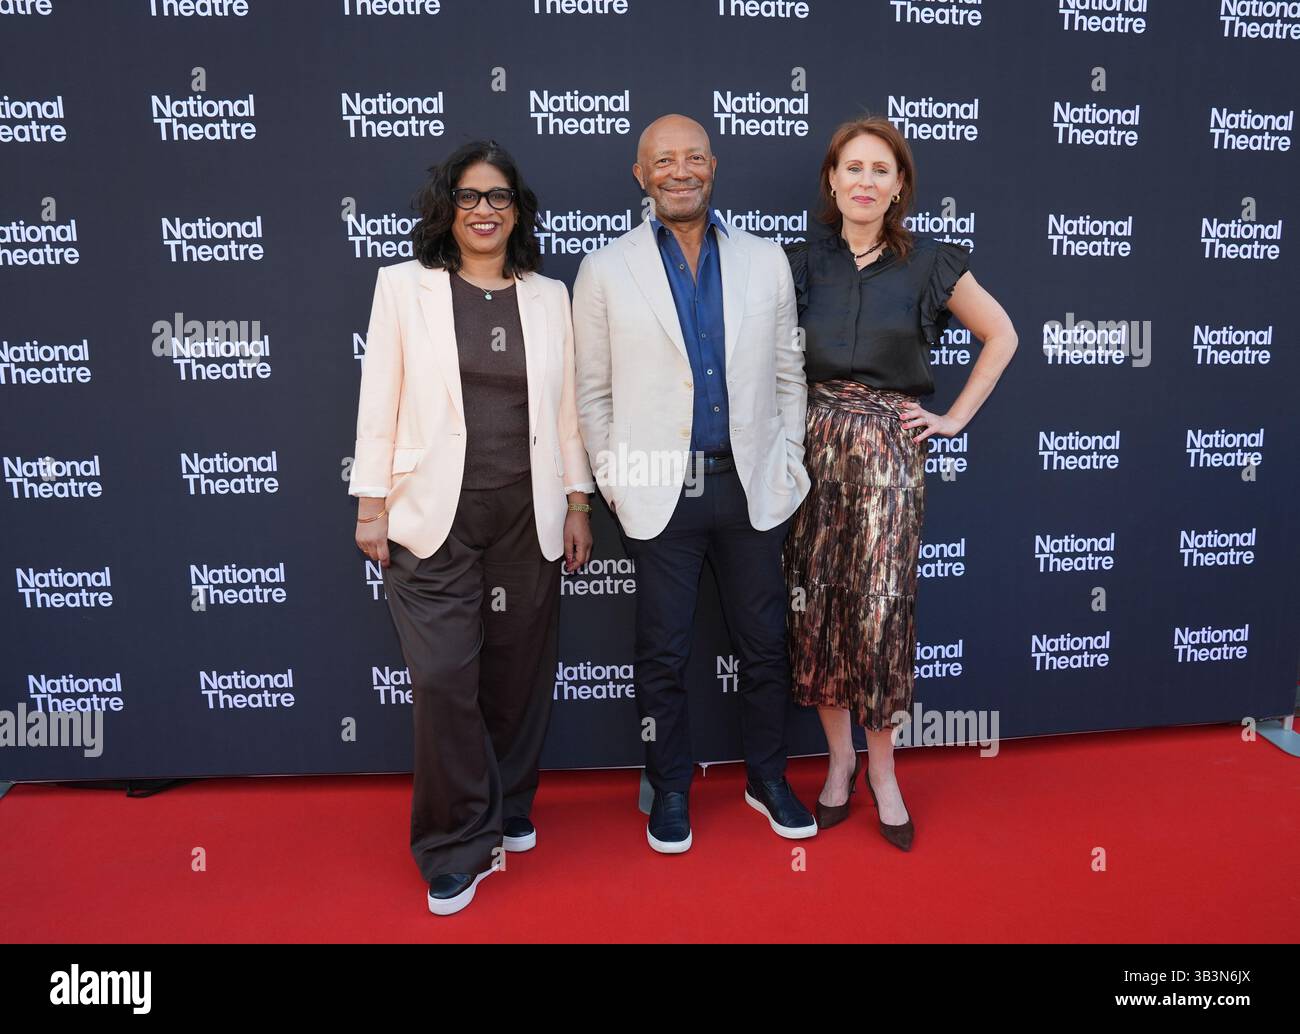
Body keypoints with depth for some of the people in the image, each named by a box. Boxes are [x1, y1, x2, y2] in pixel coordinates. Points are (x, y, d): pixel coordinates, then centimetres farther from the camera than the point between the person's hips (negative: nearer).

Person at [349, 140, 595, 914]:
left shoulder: (549, 296, 9)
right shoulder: (405, 285, 3)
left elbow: (567, 407, 10)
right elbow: (379, 400, 1)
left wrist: (578, 503, 7)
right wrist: (371, 503, -2)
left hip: (528, 515, 2)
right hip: (434, 517, -2)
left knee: (519, 671, 10)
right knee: (443, 680, -4)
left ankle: (510, 811, 32)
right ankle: (462, 848, 14)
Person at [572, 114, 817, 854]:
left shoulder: (766, 261, 7)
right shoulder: (607, 271, 1)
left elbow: (788, 375, 10)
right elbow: (593, 392, 3)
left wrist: (789, 469, 5)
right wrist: (614, 485, -1)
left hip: (751, 485, 2)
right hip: (660, 490, -2)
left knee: (766, 644, 12)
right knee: (663, 655, 9)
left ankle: (769, 778, 33)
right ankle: (671, 789, 28)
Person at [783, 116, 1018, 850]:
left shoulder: (929, 264, 1)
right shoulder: (804, 264, 6)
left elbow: (1001, 335, 11)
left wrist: (957, 417, 4)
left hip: (890, 450, -2)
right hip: (816, 446, 2)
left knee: (881, 607, -4)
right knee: (817, 604, 4)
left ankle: (881, 771, 15)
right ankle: (840, 761, 22)